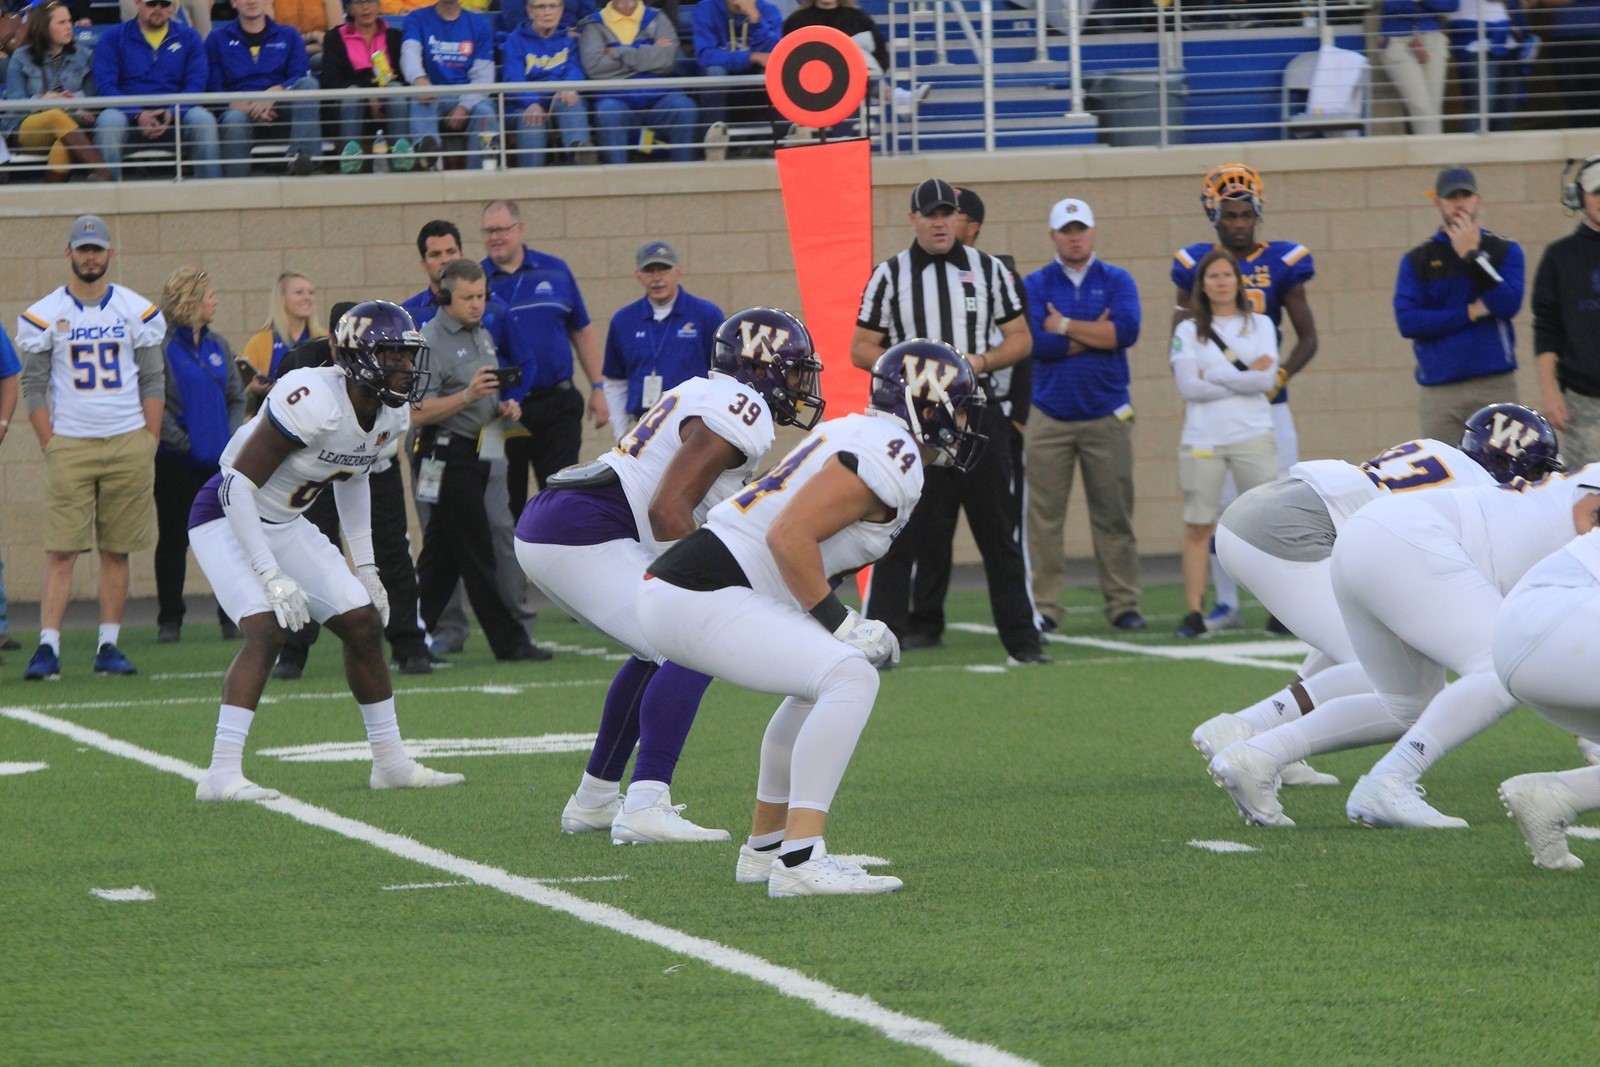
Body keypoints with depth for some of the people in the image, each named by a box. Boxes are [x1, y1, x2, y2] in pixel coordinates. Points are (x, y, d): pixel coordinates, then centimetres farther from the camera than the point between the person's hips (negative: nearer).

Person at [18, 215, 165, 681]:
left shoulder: (136, 311, 5)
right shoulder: (45, 315, 2)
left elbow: (153, 381, 8)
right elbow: (33, 386, 3)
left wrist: (149, 444, 1)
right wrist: (50, 446, -4)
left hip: (127, 446, 1)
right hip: (69, 446, -1)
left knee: (117, 551, 5)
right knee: (61, 551, -7)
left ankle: (109, 645, 10)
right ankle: (48, 647, -8)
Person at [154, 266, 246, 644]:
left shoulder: (217, 345, 11)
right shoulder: (162, 345, -9)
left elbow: (237, 396, 16)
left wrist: (231, 436, 1)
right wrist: (180, 440, -15)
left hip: (219, 459, 5)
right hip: (177, 463, -5)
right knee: (173, 538, 3)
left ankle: (232, 616, 14)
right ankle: (170, 619, 10)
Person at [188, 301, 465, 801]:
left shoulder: (392, 415, -5)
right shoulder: (313, 401, -32)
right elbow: (239, 486, -29)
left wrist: (364, 565, 12)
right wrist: (272, 577, -28)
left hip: (284, 524, 9)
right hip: (227, 519, -9)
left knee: (364, 624, 6)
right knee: (266, 630, -26)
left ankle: (391, 763, 19)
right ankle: (222, 775, -28)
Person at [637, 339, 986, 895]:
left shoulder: (851, 432, 19)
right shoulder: (891, 459, -11)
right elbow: (789, 537, -21)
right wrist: (841, 623, -13)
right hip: (699, 599, -11)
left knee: (821, 682, 26)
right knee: (850, 679, -19)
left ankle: (766, 845, 31)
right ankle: (801, 860, -25)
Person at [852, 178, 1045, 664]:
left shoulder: (988, 270, 8)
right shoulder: (890, 276, 4)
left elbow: (1019, 339, 10)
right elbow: (861, 349, 4)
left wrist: (982, 360, -10)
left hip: (978, 413, 2)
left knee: (1000, 532, 5)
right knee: (897, 532, -4)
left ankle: (1022, 638, 12)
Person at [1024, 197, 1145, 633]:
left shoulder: (1117, 281, 8)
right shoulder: (1035, 285, 7)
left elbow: (1127, 330, -10)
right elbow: (1036, 343, -9)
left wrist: (1065, 326, -8)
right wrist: (1096, 332, -7)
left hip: (1107, 416, 0)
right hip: (1050, 415, 0)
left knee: (1114, 515, 1)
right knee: (1044, 516, -4)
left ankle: (1123, 604, 6)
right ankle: (1044, 607, -1)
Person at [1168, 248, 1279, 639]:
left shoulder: (1260, 325, 11)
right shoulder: (1188, 331, 8)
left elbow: (1267, 379, -3)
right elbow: (1188, 386, -6)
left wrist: (1213, 376, -7)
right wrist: (1245, 377, -6)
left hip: (1252, 435, 0)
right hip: (1202, 440, 0)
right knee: (1198, 527, -1)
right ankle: (1193, 613, 2)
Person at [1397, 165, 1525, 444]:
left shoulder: (1505, 251, 10)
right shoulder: (1417, 259, 9)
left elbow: (1508, 304, -7)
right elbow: (1407, 321, -3)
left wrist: (1472, 255, -9)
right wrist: (1472, 312, -7)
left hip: (1495, 386, 0)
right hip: (1439, 389, 0)